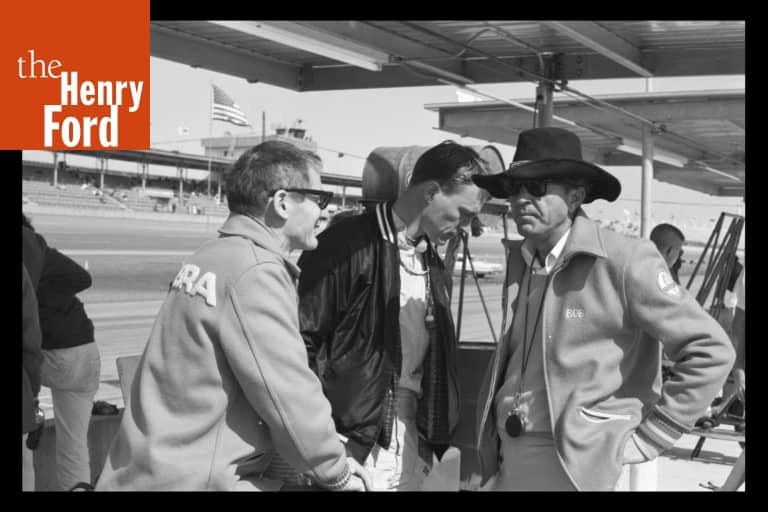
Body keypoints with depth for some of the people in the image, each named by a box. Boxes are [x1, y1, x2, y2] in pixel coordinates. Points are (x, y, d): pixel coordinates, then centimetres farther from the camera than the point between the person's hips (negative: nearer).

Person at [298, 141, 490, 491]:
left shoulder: (432, 262, 13)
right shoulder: (348, 245, -10)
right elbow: (301, 342, -11)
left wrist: (437, 441, 14)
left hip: (411, 448, 7)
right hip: (350, 445, -6)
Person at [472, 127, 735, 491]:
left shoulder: (624, 260, -12)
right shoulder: (519, 259, 6)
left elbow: (711, 351, -11)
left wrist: (647, 438, -10)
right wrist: (490, 445, 9)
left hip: (570, 465, -5)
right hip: (506, 461, 6)